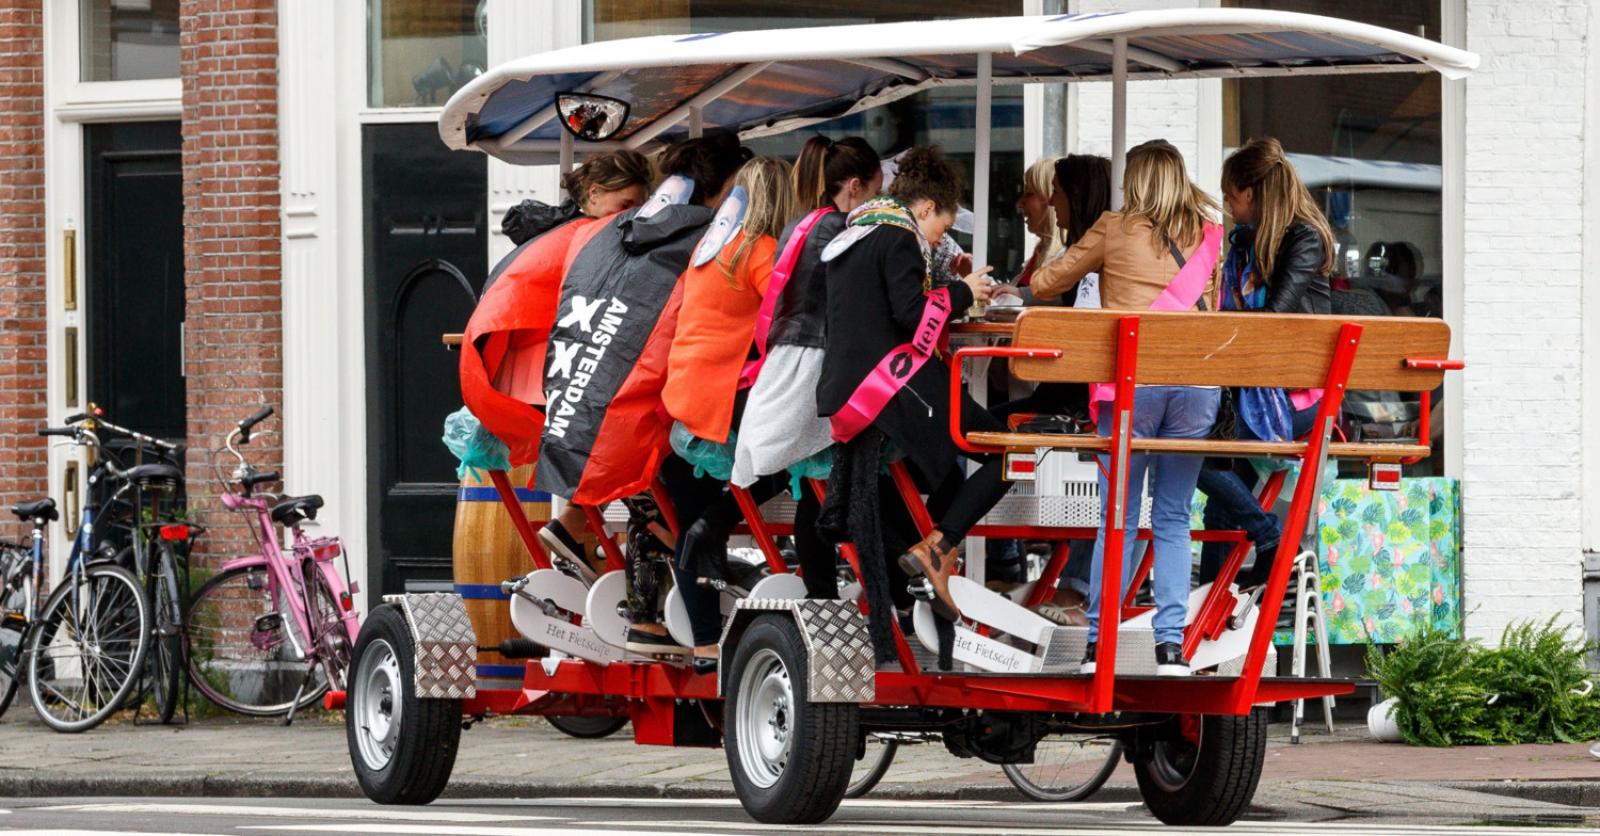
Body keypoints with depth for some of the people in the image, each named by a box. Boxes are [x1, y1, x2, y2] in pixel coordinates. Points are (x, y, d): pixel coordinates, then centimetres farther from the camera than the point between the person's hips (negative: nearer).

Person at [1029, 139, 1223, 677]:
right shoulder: (1209, 236, 13)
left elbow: (1045, 285, 14)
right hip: (1197, 378, 2)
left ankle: (1100, 640, -1)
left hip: (1132, 379, -2)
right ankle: (1172, 642, 0)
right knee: (1173, 518, 6)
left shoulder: (1113, 231, 5)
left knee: (1119, 516, 1)